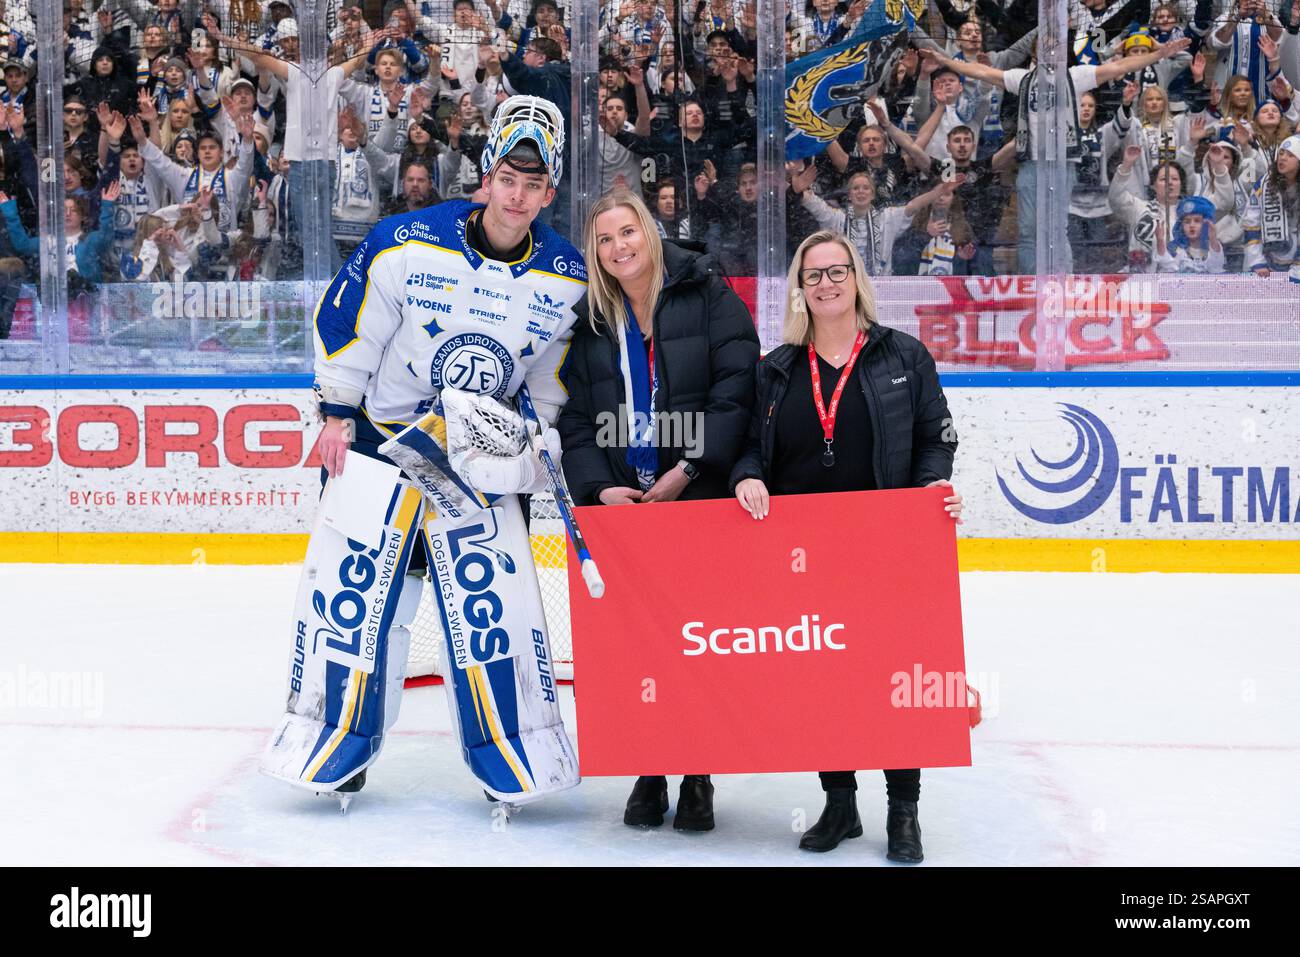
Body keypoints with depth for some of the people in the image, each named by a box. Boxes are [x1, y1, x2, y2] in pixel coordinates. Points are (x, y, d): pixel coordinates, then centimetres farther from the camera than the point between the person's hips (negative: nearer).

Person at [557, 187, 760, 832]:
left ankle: (697, 778, 11)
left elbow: (737, 388, -9)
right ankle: (648, 773, 14)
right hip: (622, 501, 3)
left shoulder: (706, 295, -1)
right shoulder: (589, 322, 11)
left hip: (703, 494, -3)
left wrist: (689, 468, -14)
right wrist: (598, 487, -7)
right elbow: (575, 420, 9)